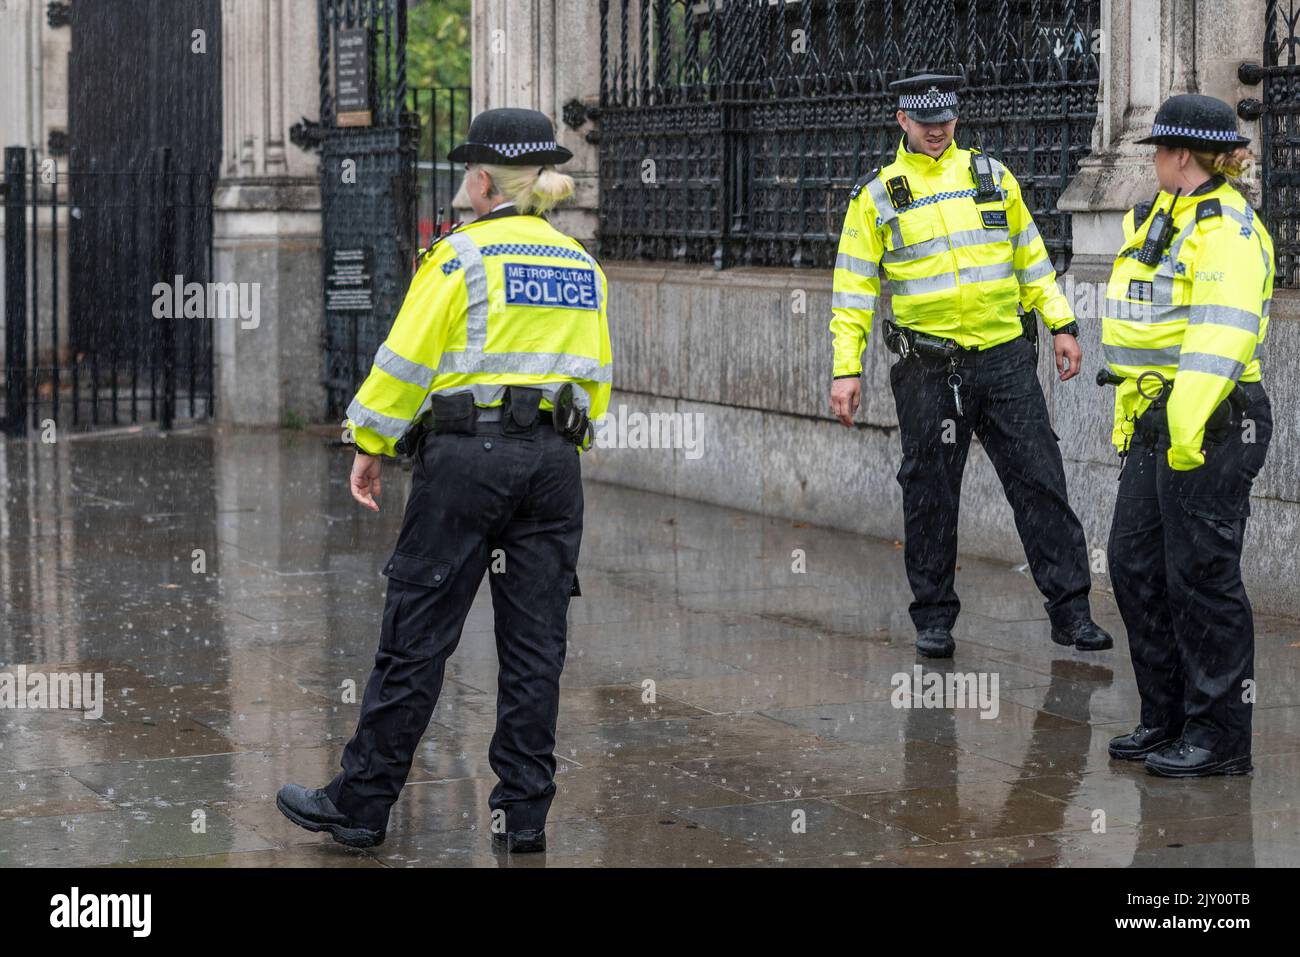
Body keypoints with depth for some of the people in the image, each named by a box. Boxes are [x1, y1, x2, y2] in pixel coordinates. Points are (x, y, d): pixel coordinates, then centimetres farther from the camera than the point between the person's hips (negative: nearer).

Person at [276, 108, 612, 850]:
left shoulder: (462, 256, -6)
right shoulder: (582, 268, 12)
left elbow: (406, 362, -8)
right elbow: (595, 379, 15)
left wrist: (372, 446, 1)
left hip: (467, 455, -5)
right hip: (554, 466, 5)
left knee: (416, 636, 0)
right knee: (536, 643, 8)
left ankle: (360, 804, 7)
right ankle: (524, 812, 9)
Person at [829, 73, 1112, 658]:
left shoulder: (991, 176, 9)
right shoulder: (876, 196, 2)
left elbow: (1031, 258, 16)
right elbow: (853, 288, 2)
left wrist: (1061, 325, 10)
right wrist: (846, 369, -5)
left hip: (1006, 357, 2)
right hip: (928, 368, -2)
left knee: (1039, 480, -1)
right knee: (930, 493, 4)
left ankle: (1071, 610, 4)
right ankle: (934, 619, 16)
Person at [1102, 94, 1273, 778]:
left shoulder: (1228, 229, -14)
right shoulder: (1158, 220, 17)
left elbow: (1223, 334, -25)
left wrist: (1188, 419, -31)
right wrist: (1130, 413, 23)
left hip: (1211, 425, -10)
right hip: (1157, 421, 10)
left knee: (1201, 577, -5)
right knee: (1135, 566, 12)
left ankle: (1220, 738, 4)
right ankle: (1166, 719, 23)